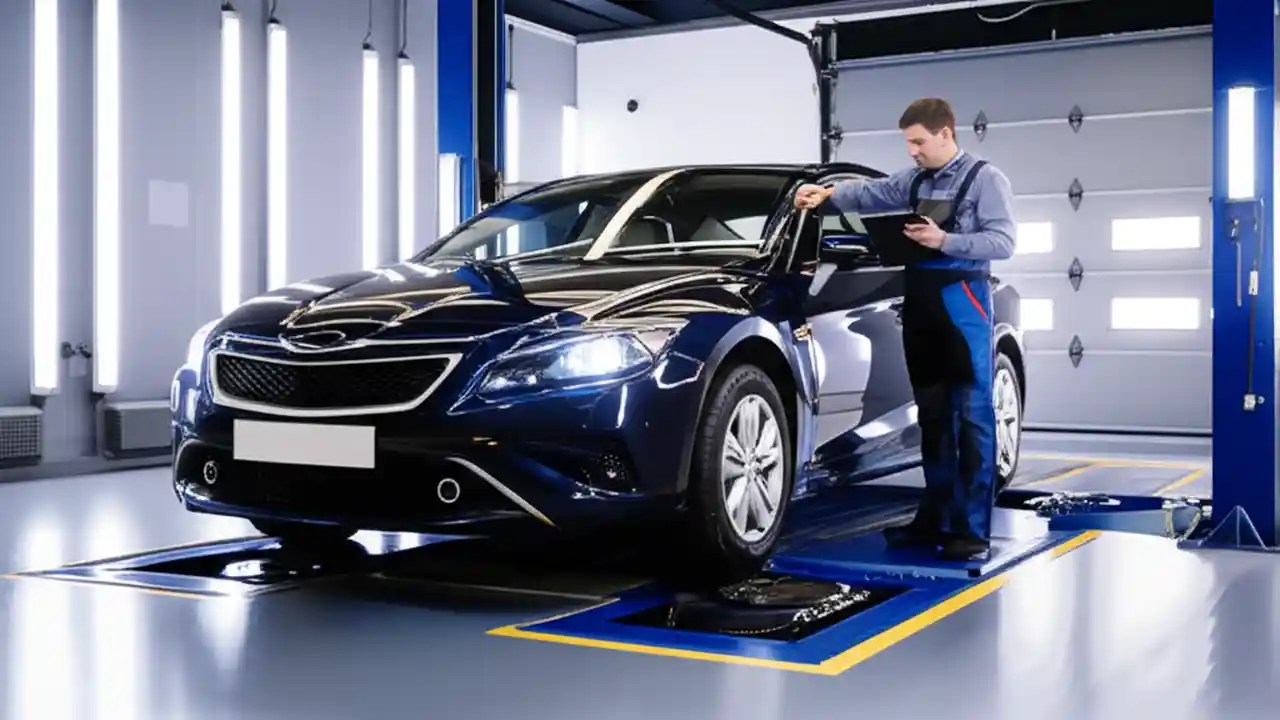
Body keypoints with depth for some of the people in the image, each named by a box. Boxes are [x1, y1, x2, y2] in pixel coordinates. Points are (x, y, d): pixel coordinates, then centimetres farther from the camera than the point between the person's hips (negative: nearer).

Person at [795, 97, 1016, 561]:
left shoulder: (984, 178, -2)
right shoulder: (915, 181, 18)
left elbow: (1003, 242, -9)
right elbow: (872, 193, 12)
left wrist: (946, 241, -18)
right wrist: (828, 194, -5)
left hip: (963, 303, -7)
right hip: (920, 304, 7)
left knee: (972, 416, -6)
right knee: (932, 415, 10)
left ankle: (973, 529, -5)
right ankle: (936, 517, 16)